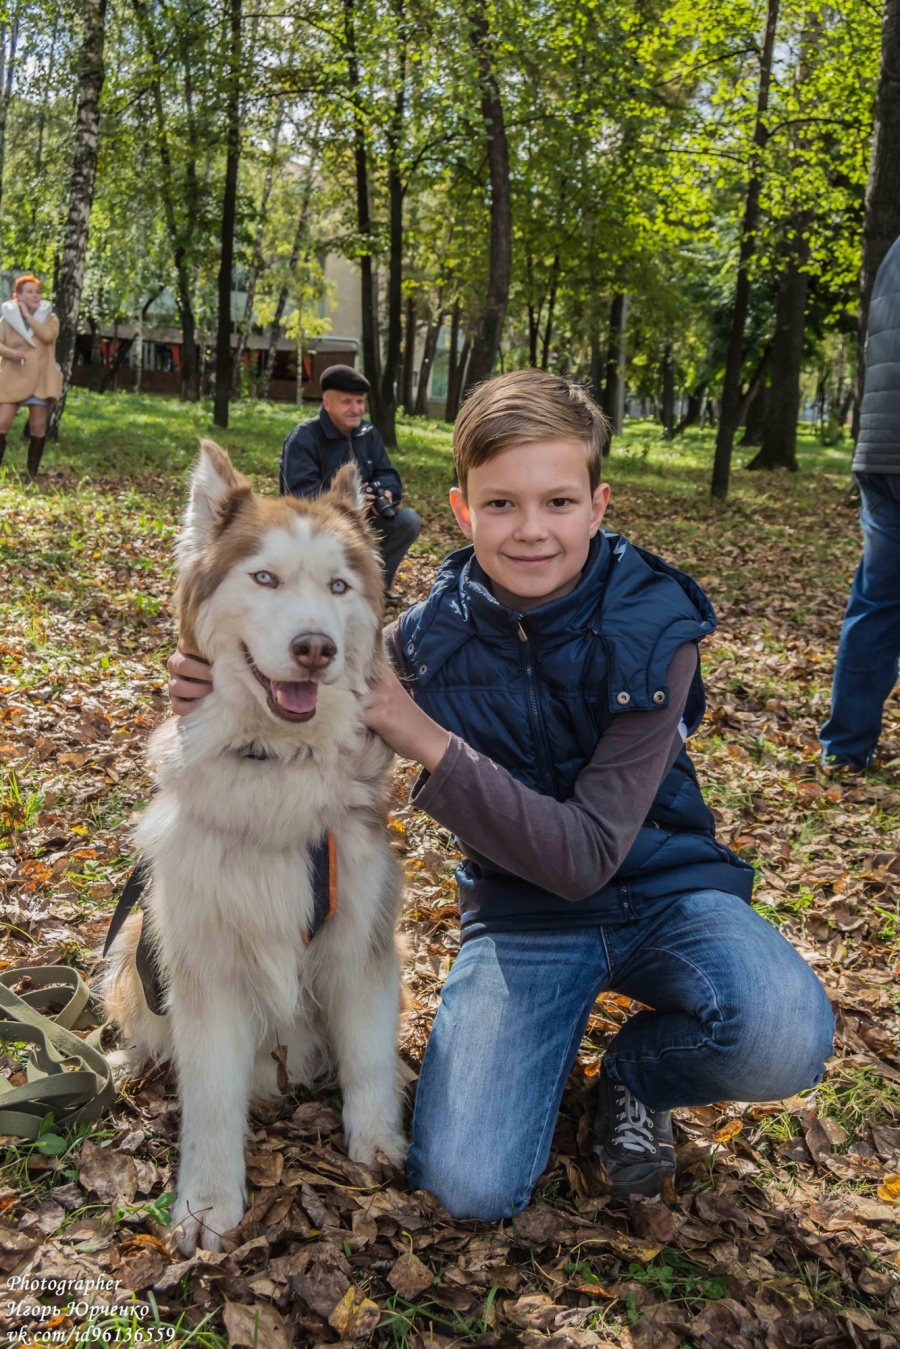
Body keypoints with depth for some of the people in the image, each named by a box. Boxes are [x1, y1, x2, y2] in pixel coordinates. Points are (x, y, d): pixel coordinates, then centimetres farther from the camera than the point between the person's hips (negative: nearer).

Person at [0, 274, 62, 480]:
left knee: (38, 426, 1)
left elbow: (49, 336, -17)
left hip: (39, 379, 1)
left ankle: (32, 472, 9)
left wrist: (28, 316, -12)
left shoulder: (49, 318, 3)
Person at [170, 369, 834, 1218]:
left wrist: (424, 738, -30)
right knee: (469, 1187, -18)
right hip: (522, 909, 1)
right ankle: (557, 1031, 14)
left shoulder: (653, 630, -19)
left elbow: (588, 856, -23)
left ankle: (636, 1076, 4)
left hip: (664, 885, 0)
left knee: (786, 1042, -32)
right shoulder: (432, 636, -12)